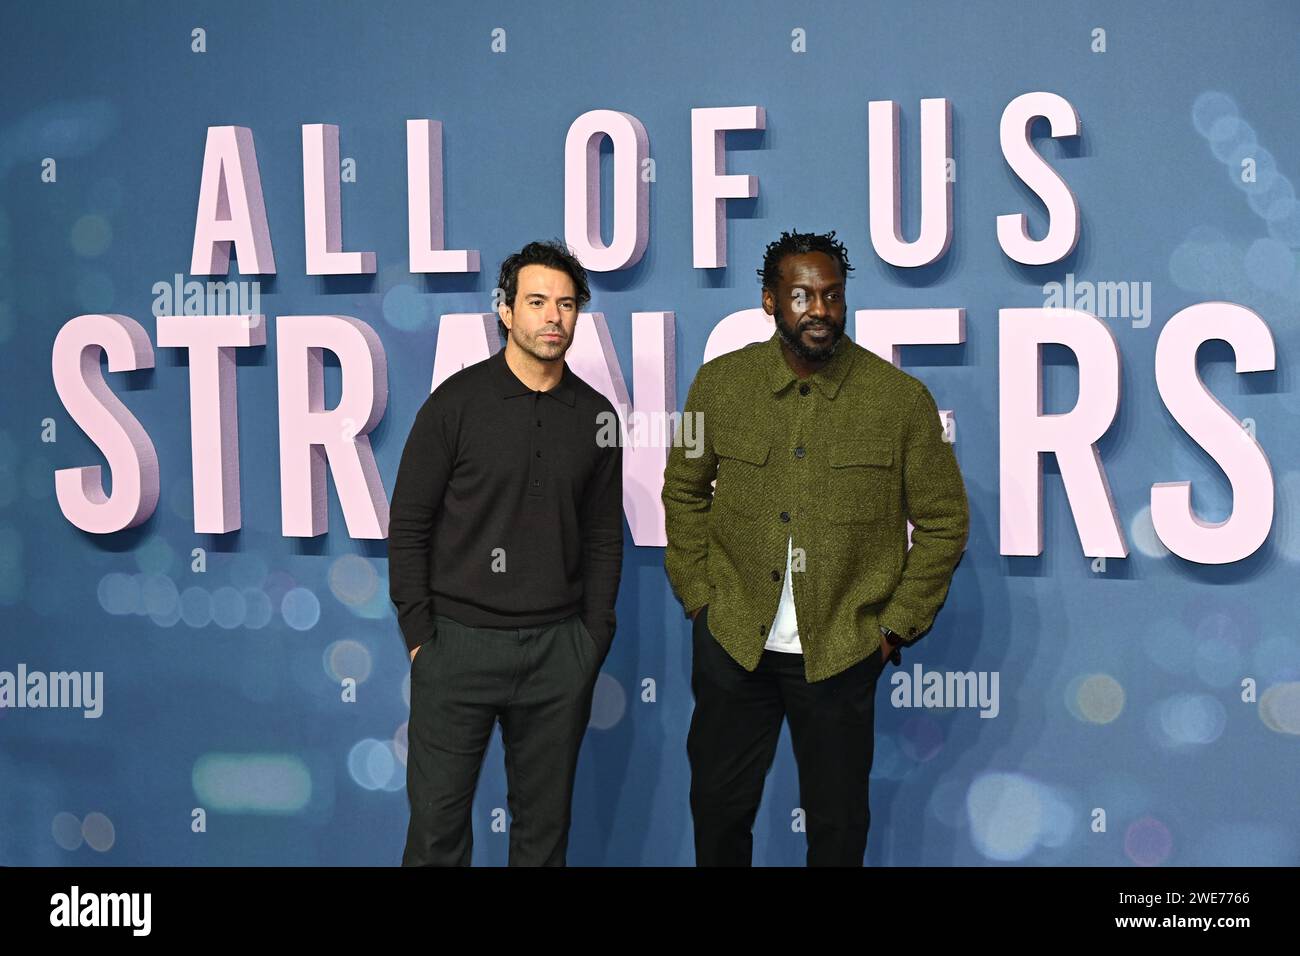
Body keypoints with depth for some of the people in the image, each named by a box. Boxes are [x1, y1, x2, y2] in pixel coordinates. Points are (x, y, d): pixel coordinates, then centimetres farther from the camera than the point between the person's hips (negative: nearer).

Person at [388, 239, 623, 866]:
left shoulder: (595, 416, 7)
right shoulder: (457, 402, -3)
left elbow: (604, 537, 13)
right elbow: (408, 524, -1)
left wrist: (594, 637, 5)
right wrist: (419, 635, -7)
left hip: (559, 647, 3)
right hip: (459, 643, -3)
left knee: (544, 823, 10)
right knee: (437, 820, 1)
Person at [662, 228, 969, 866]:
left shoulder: (901, 399, -8)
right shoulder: (719, 384, -2)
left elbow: (944, 521, 0)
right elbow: (683, 492, 10)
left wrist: (895, 626, -3)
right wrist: (698, 595, 3)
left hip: (842, 651, -1)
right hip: (732, 644, 2)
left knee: (837, 823, 11)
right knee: (718, 809, 13)